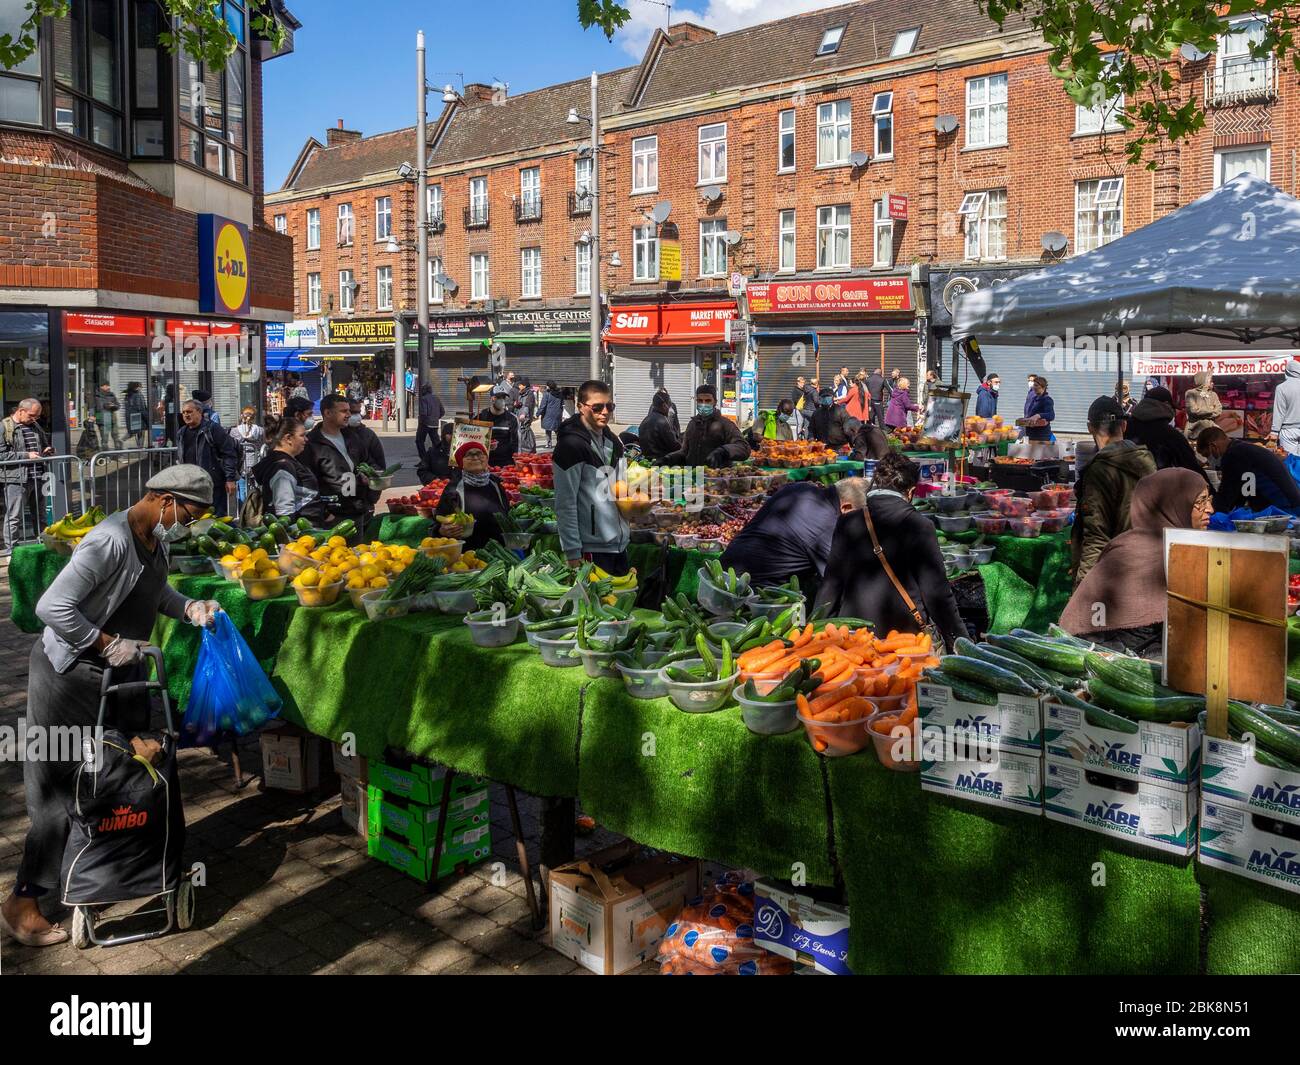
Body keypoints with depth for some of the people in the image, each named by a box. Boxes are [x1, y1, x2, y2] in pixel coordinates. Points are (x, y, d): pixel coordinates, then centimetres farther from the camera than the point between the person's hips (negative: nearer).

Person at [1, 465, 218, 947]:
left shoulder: (155, 538, 3)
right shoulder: (110, 541, -27)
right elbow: (52, 606, -29)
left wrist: (189, 608, 4)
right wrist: (109, 645, -24)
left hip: (119, 672, 9)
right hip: (72, 674, -9)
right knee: (63, 789, -1)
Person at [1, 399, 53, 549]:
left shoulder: (35, 426, 16)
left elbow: (44, 444, 32)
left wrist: (47, 451, 9)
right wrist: (26, 456, -17)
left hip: (37, 477, 7)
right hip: (16, 479, -6)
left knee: (40, 517, 14)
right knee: (14, 518, -1)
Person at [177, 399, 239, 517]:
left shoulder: (212, 429, -7)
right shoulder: (181, 433, 15)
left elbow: (230, 454, -11)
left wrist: (230, 479, -15)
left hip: (215, 484, -7)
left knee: (218, 517, -4)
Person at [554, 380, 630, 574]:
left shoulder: (613, 441, 11)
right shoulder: (571, 444, -13)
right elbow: (565, 504, -15)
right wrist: (572, 552, -17)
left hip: (619, 544, 8)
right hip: (592, 549, -8)